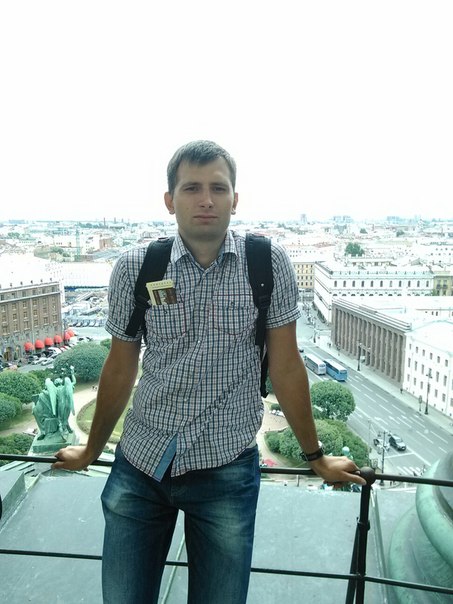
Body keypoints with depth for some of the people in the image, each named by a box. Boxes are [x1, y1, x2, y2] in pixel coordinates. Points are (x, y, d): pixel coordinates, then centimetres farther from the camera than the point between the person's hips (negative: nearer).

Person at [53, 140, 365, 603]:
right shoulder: (133, 268, -5)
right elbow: (120, 367, 6)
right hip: (139, 462, 2)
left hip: (227, 468, -1)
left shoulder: (268, 262, -8)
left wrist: (316, 457, 6)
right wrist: (90, 451, 16)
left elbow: (284, 365, -2)